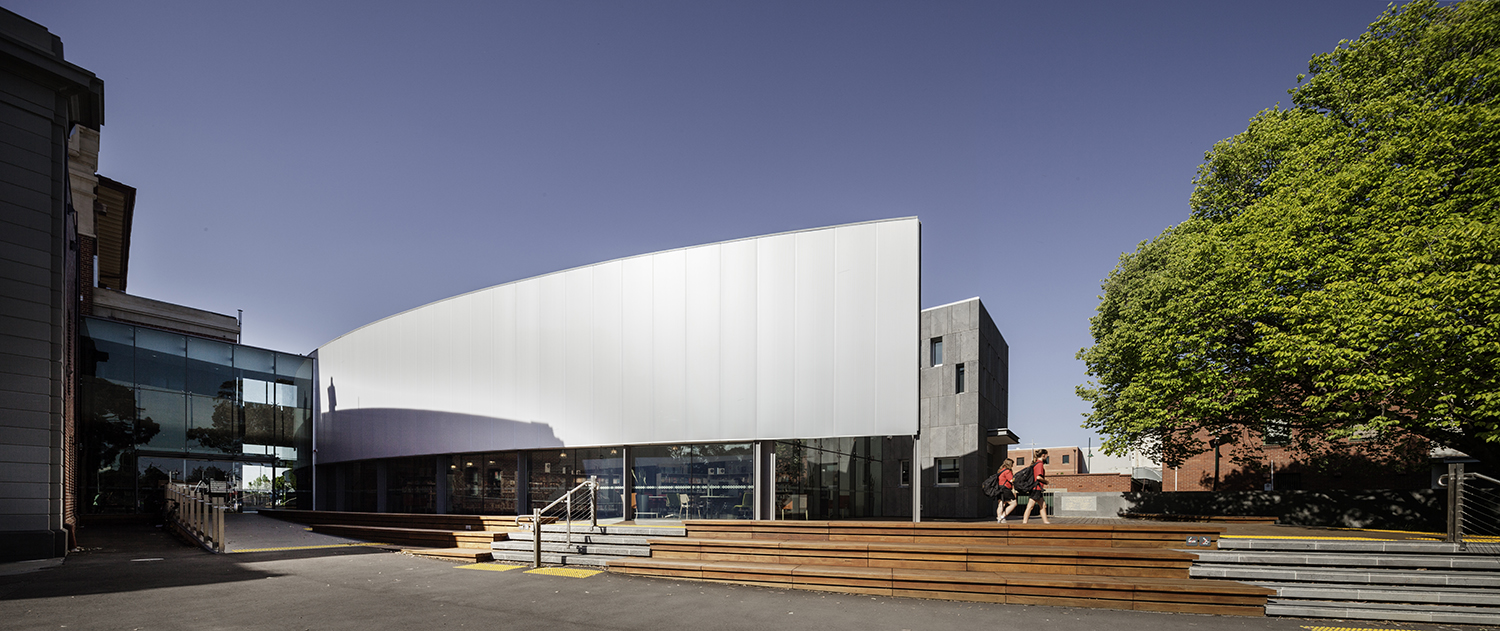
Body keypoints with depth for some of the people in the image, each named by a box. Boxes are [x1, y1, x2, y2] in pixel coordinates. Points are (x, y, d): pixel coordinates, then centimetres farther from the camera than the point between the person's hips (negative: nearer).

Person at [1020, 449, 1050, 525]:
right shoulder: (1040, 464, -13)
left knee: (1043, 505, 15)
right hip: (1036, 488, -10)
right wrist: (1046, 481, -5)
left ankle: (1045, 521, 19)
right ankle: (1024, 522, -10)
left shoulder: (1035, 463, 15)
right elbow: (1038, 477, -22)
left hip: (1035, 488, 10)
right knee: (1030, 506, -9)